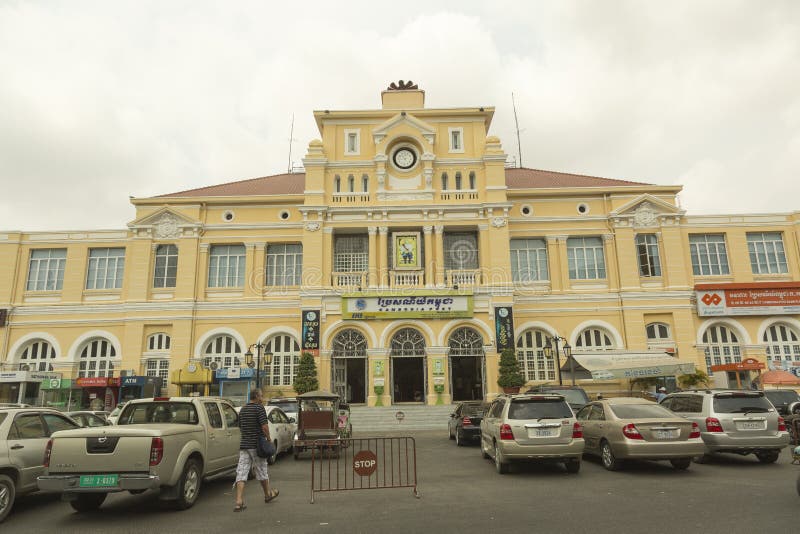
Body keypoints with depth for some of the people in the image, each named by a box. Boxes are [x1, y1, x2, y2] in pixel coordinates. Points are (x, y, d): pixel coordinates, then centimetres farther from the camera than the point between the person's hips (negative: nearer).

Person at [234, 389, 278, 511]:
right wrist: (268, 438, -4)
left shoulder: (242, 409, 11)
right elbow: (264, 426, -18)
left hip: (243, 444, 5)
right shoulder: (259, 408, -11)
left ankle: (239, 502, -8)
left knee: (241, 473, -1)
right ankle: (268, 494, 30)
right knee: (261, 471, 11)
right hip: (256, 445, -5)